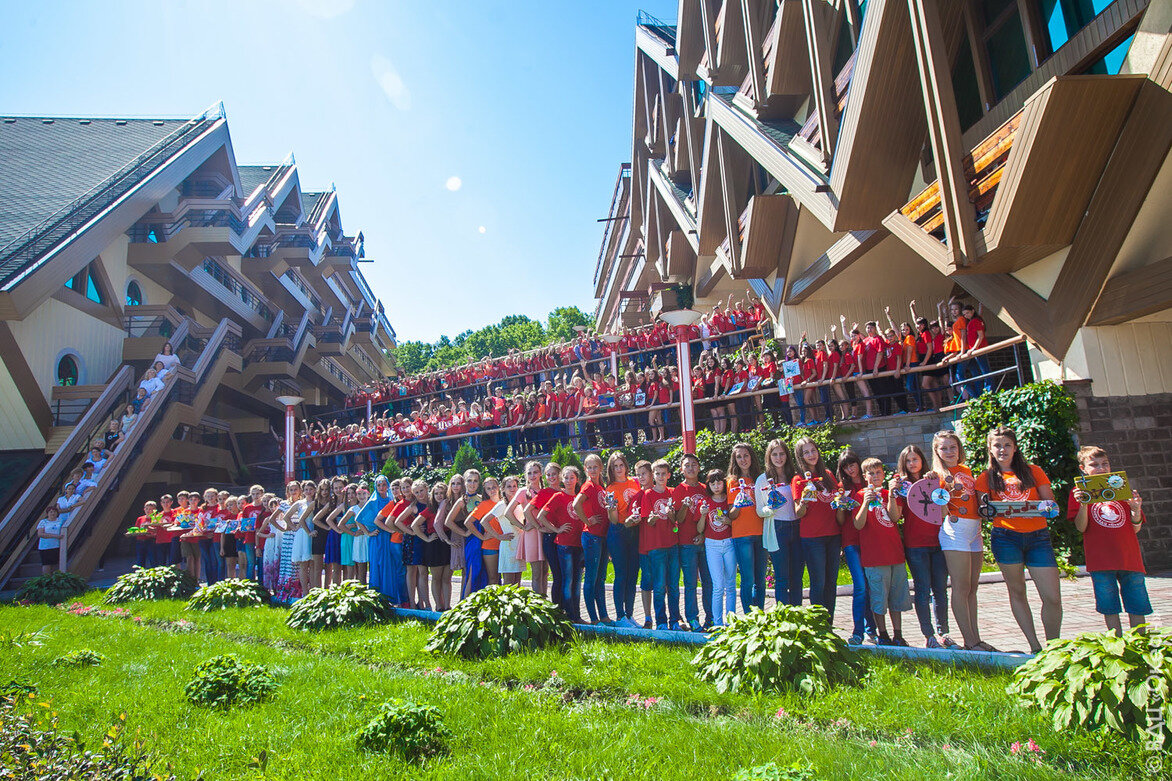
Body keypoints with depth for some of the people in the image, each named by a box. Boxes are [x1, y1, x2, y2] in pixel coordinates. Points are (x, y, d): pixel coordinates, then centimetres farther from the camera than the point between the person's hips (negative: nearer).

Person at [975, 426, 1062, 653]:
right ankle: (1035, 646, 14)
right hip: (1005, 536, 0)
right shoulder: (986, 478, 11)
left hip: (1038, 536, 0)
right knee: (1017, 592, 4)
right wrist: (999, 508, -15)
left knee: (1053, 597, -6)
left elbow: (1051, 503, 10)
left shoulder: (1033, 471, 13)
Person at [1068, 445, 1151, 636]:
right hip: (1100, 561, -3)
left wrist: (1136, 509, -10)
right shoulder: (1079, 493, 4)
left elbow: (1135, 528, 10)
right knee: (1109, 608, 3)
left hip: (1130, 558, 3)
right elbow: (1081, 528, -5)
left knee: (1137, 607, 8)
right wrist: (1083, 505, -21)